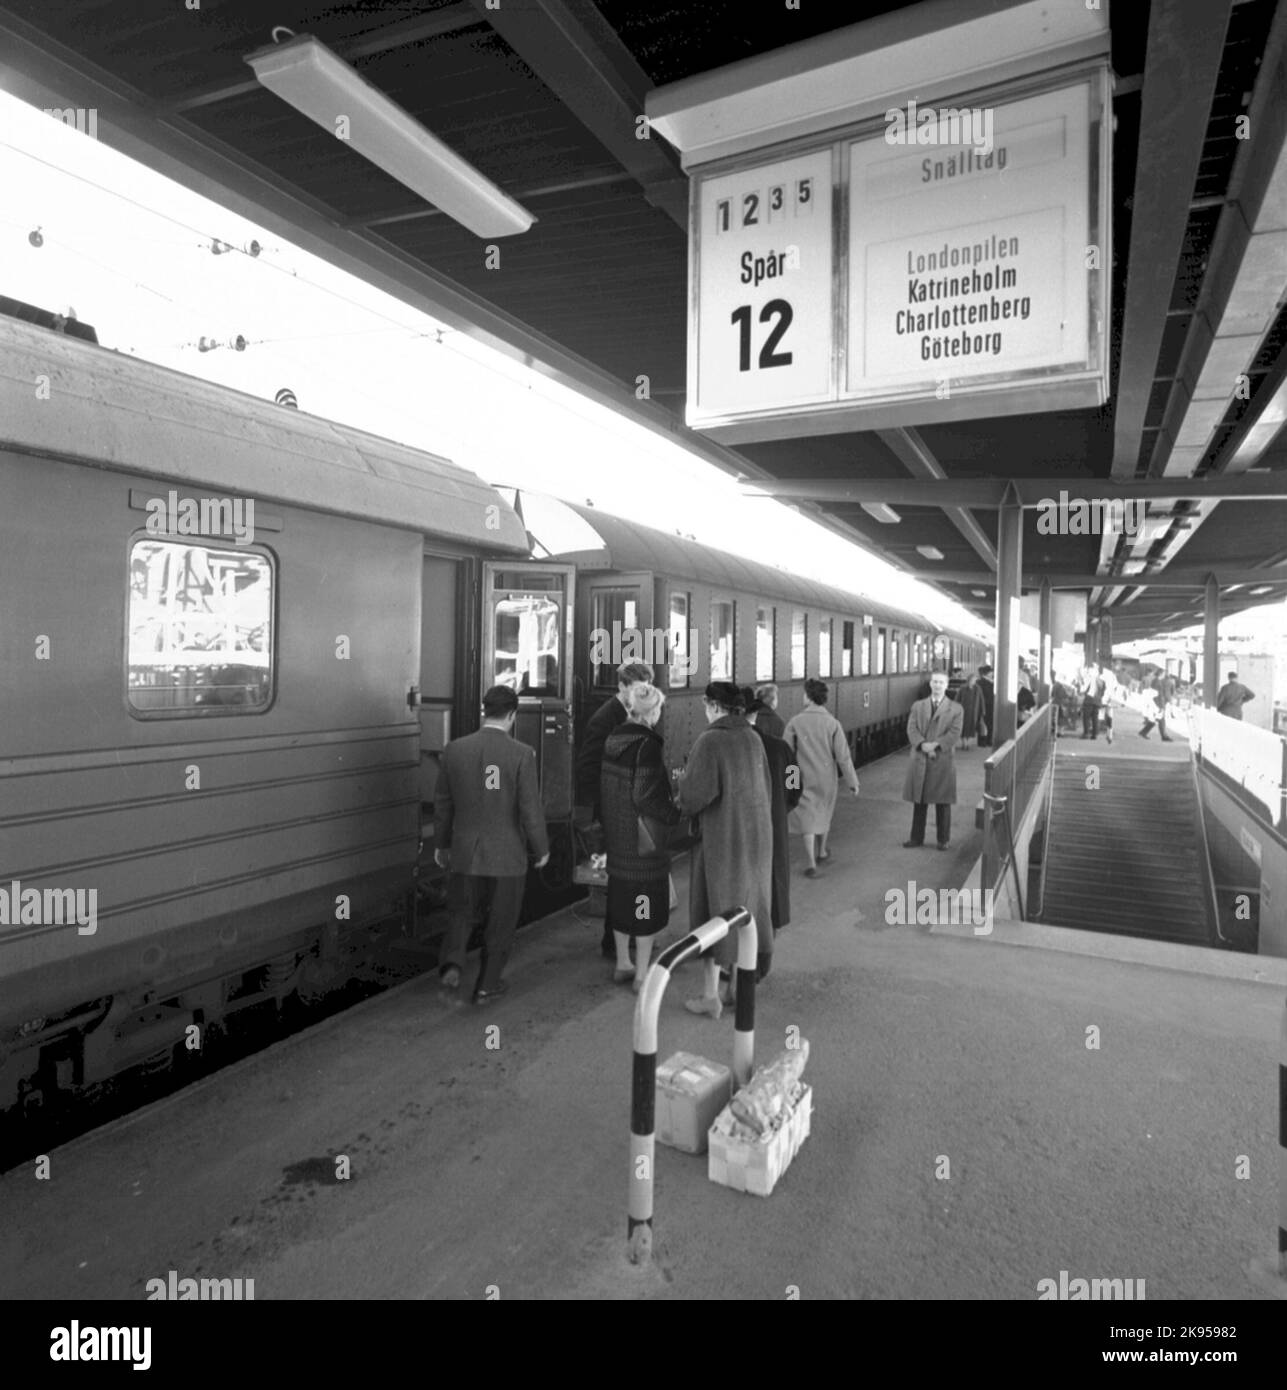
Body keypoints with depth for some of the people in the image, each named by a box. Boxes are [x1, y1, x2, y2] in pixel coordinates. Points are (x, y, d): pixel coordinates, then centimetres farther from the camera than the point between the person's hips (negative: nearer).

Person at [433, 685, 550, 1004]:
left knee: (463, 913, 22)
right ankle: (487, 984, 25)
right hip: (507, 855, -3)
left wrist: (441, 843, 17)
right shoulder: (522, 754, -16)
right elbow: (531, 809, -12)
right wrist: (541, 849, 2)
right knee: (500, 923, 14)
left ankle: (452, 963, 2)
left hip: (465, 852, 3)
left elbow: (443, 803, 4)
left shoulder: (454, 750, -5)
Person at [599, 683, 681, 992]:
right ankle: (642, 975, 14)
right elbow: (645, 797, -22)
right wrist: (676, 814, -11)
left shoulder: (613, 738, 4)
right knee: (646, 904, 5)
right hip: (644, 838, -8)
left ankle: (622, 964, 32)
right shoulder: (648, 744, -20)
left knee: (621, 900, 18)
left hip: (616, 834, 8)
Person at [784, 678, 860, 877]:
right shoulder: (832, 723, -10)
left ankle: (812, 864, -4)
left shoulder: (795, 723, -12)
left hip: (804, 779, -2)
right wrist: (852, 781, 0)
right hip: (827, 779, 2)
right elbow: (842, 755, -9)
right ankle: (822, 853, 40)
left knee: (807, 819, 4)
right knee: (823, 815, 22)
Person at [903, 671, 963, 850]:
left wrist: (935, 745, -20)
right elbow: (911, 729, -2)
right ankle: (917, 838, 16)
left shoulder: (955, 708, 3)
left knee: (943, 802, 6)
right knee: (919, 801, 7)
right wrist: (923, 745, -19)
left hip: (943, 760, -2)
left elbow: (954, 734, -8)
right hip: (920, 760, 2)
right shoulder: (918, 706, 10)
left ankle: (944, 839, 19)